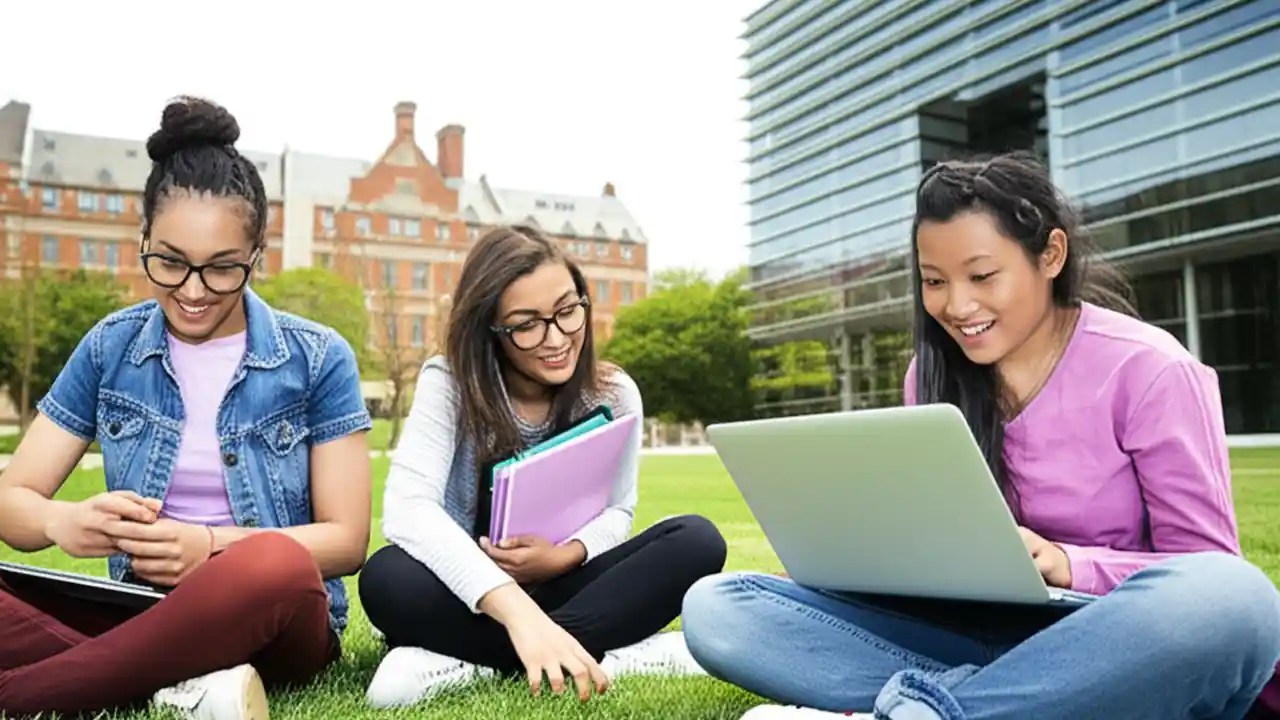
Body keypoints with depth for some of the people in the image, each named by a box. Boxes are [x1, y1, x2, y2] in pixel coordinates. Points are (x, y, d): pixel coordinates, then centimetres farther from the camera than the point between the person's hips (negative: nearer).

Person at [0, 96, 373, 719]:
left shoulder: (318, 358, -3)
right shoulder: (109, 348, 6)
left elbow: (347, 539, -5)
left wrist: (213, 547, -23)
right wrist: (65, 522, -21)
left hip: (267, 621, -2)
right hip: (139, 615, 3)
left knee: (276, 568, -38)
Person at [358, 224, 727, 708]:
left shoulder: (614, 394, -6)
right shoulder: (448, 383, -15)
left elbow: (617, 511, 2)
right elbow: (407, 509, -30)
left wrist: (562, 557, -24)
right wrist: (518, 611, -45)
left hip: (563, 588, 3)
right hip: (473, 596, -2)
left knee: (697, 542, -22)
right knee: (388, 579, -34)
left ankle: (470, 661, -28)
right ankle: (607, 654, -28)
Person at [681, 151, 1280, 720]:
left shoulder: (1147, 369, -8)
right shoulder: (930, 375, 4)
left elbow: (1208, 567, -6)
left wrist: (1069, 566, -25)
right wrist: (885, 542, -14)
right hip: (979, 636, 3)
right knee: (715, 606, -15)